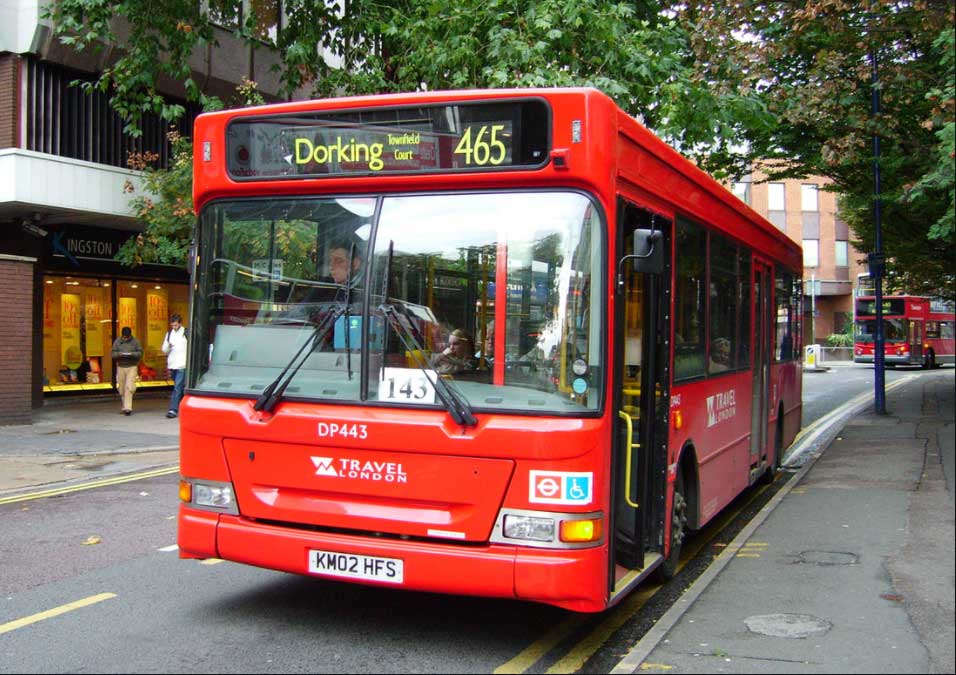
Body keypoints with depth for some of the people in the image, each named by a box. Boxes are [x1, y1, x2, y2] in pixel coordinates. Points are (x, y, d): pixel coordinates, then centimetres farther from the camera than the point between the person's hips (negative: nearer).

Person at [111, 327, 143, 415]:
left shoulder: (135, 341, 2)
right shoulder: (117, 341, 6)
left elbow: (140, 353, 1)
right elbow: (112, 353, 4)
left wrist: (132, 354, -18)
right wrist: (119, 354, -17)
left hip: (132, 367, -3)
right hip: (120, 367, 3)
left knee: (129, 388, -13)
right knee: (122, 389, 7)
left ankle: (128, 407, -14)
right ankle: (125, 406, 20)